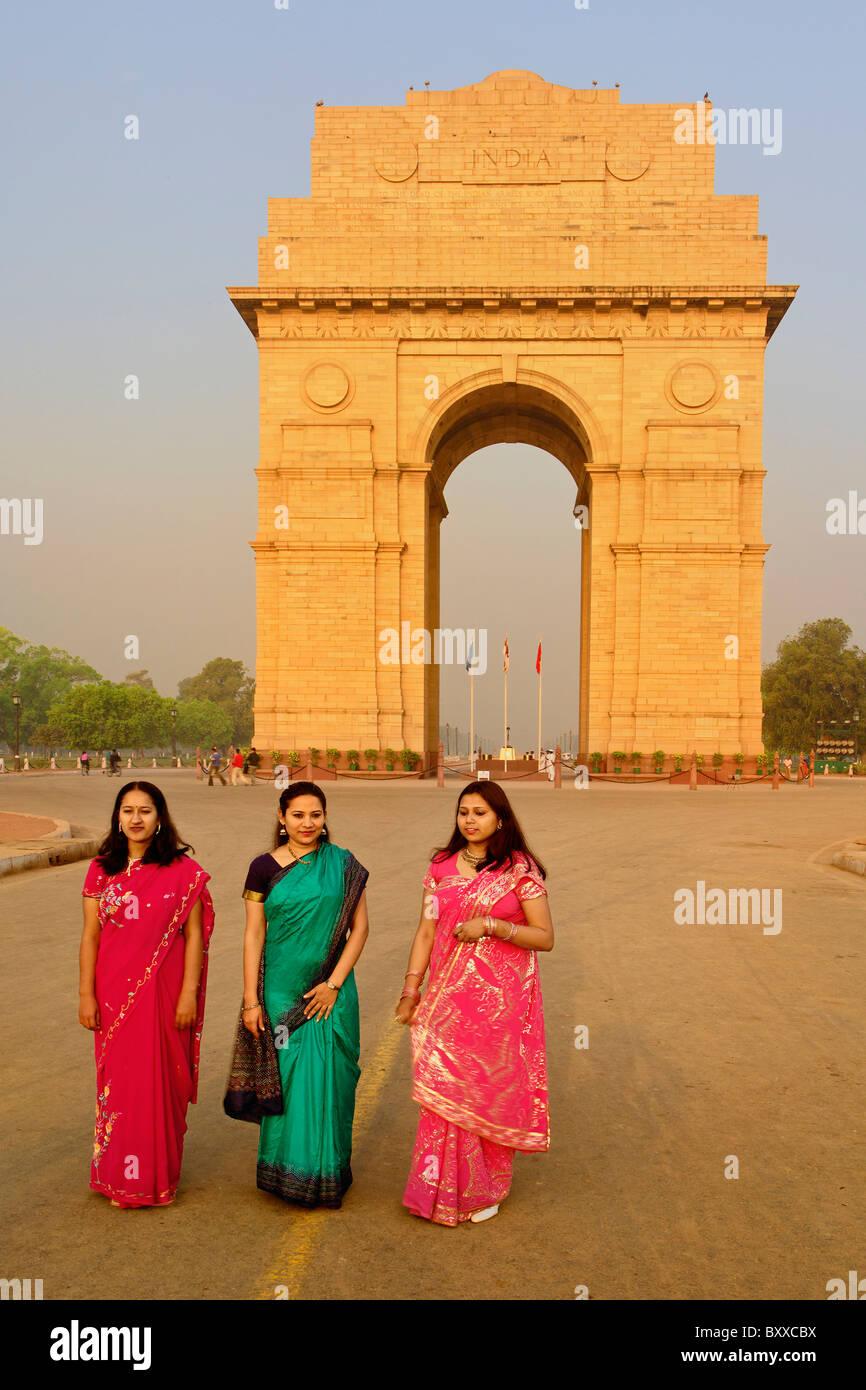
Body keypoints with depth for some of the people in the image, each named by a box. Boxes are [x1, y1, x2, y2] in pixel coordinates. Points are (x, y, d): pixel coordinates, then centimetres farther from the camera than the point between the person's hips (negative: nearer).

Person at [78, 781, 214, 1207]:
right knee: (118, 1077, 8)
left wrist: (189, 992, -9)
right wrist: (86, 994, 0)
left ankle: (160, 1174, 22)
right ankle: (120, 1176, 23)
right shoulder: (102, 870, 3)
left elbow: (194, 935, -4)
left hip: (164, 991, -2)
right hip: (114, 992, 2)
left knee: (162, 1078, 5)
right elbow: (90, 935, 4)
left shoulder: (183, 870, -4)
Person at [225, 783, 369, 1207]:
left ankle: (325, 1174, 19)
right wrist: (250, 1000, -3)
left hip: (330, 992, 0)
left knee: (326, 1079, 3)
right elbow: (253, 936, 0)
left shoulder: (344, 865, 0)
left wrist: (334, 983, -7)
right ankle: (285, 1172, 22)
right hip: (280, 990, 0)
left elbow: (359, 928, 1)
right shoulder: (264, 867, -1)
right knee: (283, 1079, 5)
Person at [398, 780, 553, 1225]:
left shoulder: (520, 870, -6)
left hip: (499, 999, -3)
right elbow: (426, 931, 9)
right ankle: (445, 1191, 23)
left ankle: (485, 1189, 26)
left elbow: (545, 938, -7)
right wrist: (411, 988, 3)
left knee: (491, 1089, 6)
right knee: (445, 1088, 5)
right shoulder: (442, 867, 6)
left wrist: (491, 925, -18)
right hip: (448, 999, 3)